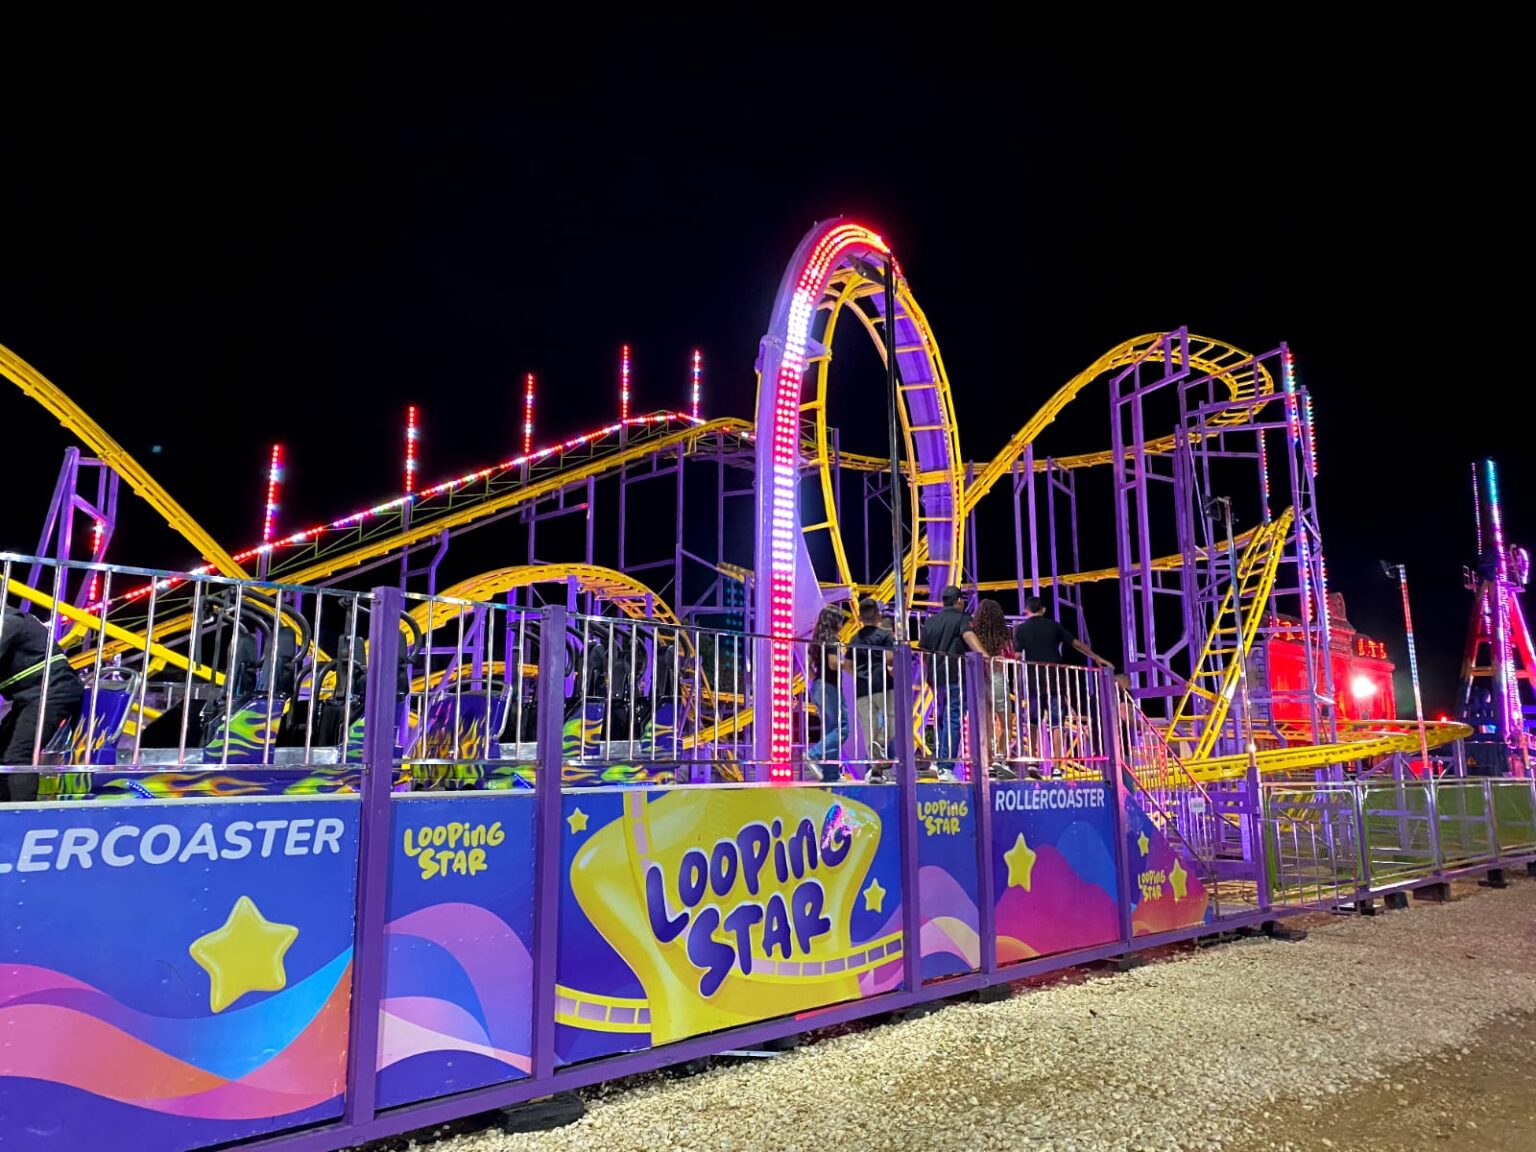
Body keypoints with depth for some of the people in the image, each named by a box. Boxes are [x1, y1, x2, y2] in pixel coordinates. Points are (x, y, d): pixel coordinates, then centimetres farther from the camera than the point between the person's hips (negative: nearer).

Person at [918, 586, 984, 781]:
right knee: (952, 720, -5)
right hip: (956, 676, -5)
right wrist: (983, 654, -36)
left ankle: (939, 761, 19)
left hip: (935, 676, 5)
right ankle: (946, 767, -11)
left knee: (941, 718, 19)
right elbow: (968, 635, -22)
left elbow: (922, 650, 16)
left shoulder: (930, 621, 13)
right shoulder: (962, 618, -2)